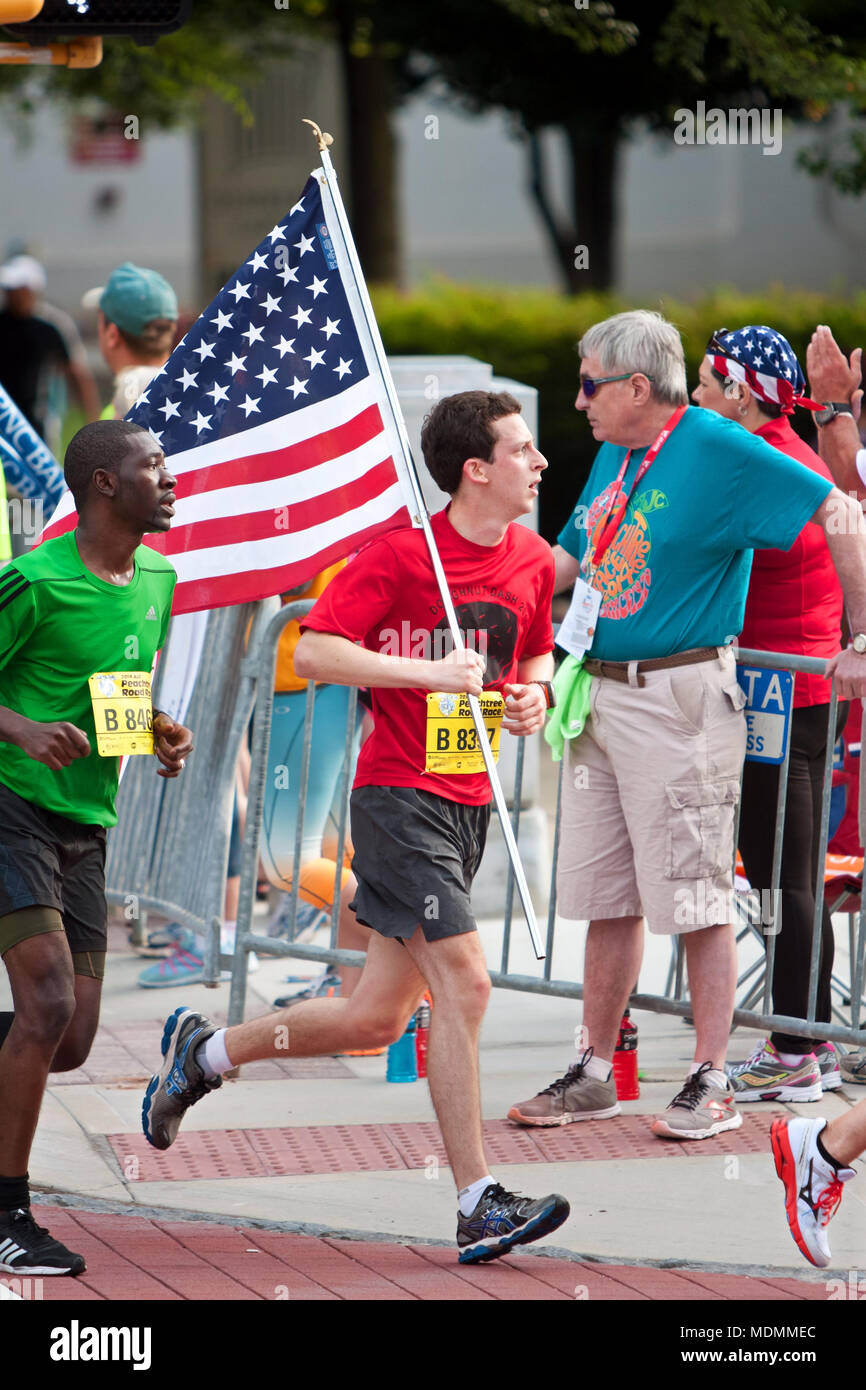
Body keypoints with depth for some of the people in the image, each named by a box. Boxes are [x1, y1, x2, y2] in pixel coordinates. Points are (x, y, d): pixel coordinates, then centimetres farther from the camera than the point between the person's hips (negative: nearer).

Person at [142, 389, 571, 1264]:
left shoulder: (533, 560, 9)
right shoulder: (403, 554, -12)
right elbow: (311, 651, -15)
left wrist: (534, 693, 3)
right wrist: (429, 673, -21)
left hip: (470, 802, 8)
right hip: (400, 793, -7)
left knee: (377, 1017, 9)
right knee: (463, 982, -17)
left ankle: (204, 1052, 31)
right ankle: (478, 1205, -14)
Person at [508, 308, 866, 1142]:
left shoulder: (719, 452, -12)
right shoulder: (613, 455, 13)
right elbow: (567, 560, 24)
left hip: (678, 698, -8)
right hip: (598, 692, 8)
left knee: (696, 897, -3)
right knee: (605, 896, 11)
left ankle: (711, 1082, 4)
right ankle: (594, 1073, 19)